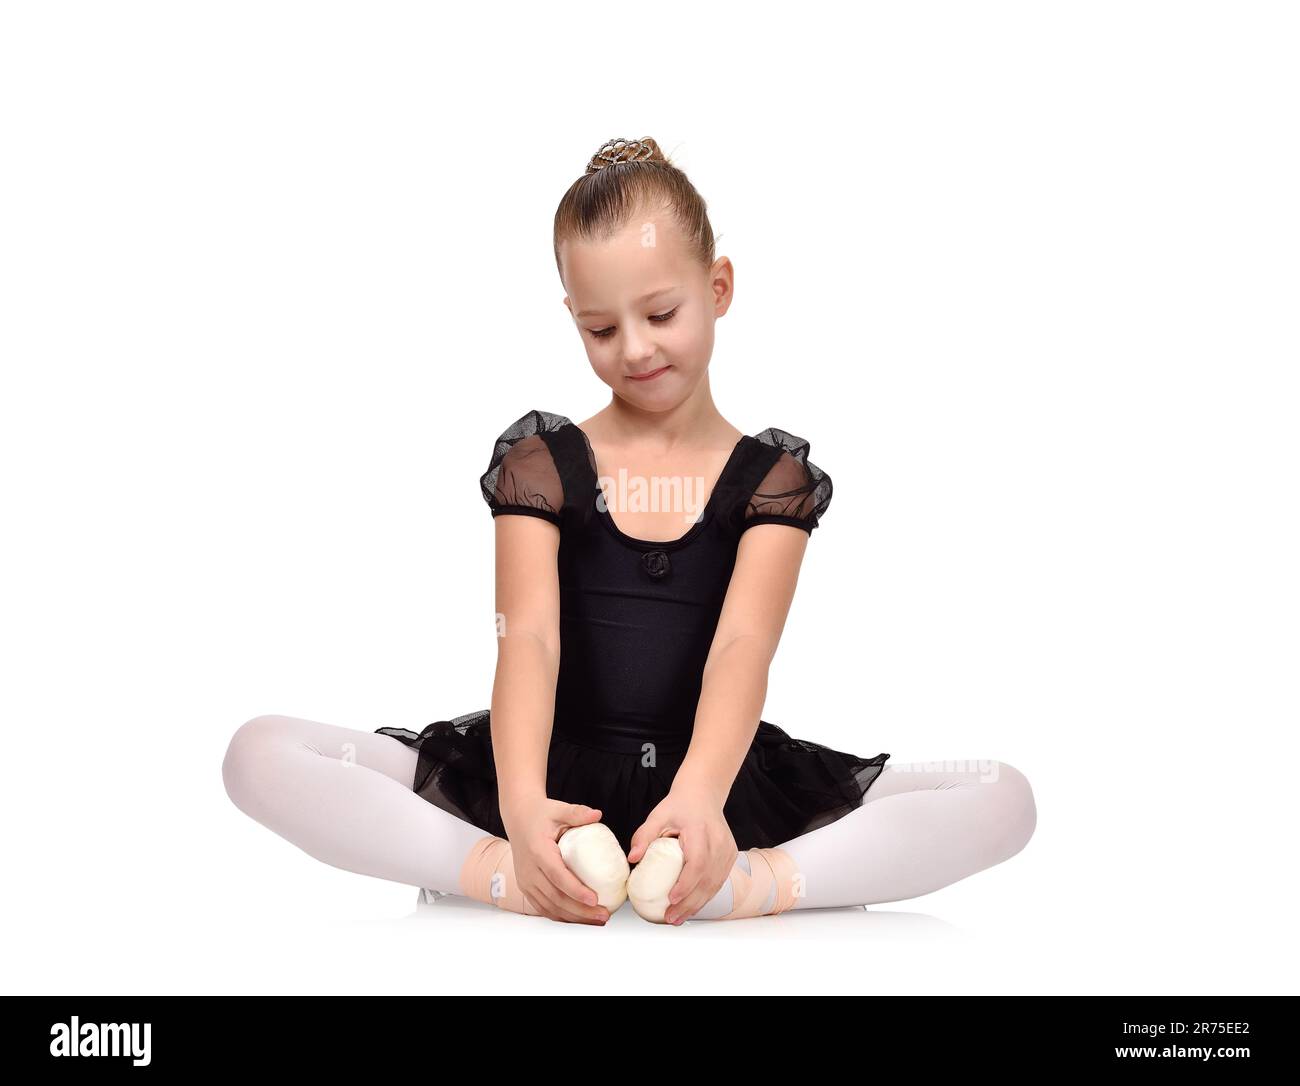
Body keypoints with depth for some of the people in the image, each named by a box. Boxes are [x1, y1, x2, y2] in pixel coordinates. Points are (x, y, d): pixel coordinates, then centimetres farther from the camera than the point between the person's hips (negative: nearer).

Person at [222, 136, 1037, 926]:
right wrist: (521, 802, -32)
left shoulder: (772, 475, 4)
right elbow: (528, 640, -12)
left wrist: (699, 793, -35)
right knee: (263, 755, -20)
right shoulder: (541, 461, 5)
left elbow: (741, 649, -13)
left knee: (1002, 800, -21)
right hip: (559, 777, 0)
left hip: (717, 786, 0)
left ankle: (744, 884, -35)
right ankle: (512, 875, -32)